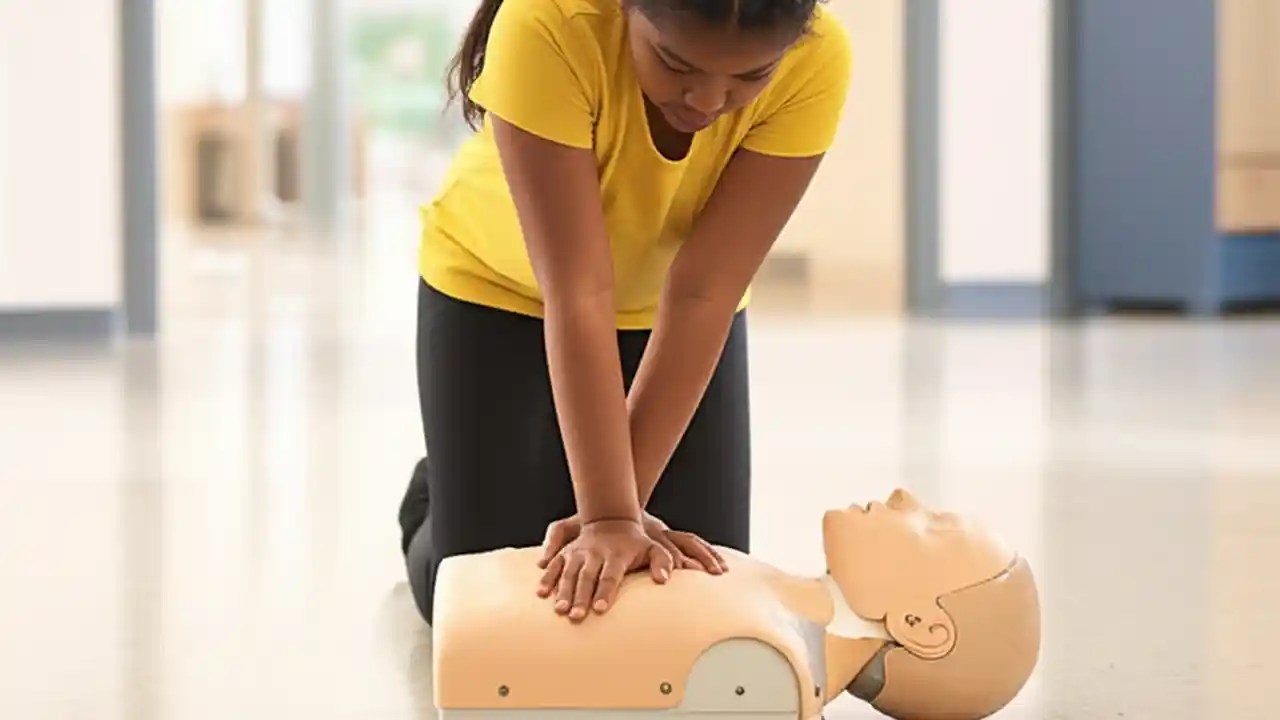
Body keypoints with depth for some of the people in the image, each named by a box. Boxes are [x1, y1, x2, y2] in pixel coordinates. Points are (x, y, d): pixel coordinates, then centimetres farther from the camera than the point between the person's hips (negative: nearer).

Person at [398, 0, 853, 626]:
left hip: (664, 308, 2)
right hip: (500, 290, -2)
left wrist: (623, 501, -33)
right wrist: (607, 513, -42)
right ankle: (435, 503, 28)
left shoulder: (815, 59, -32)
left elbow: (701, 293, -30)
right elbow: (577, 291, -39)